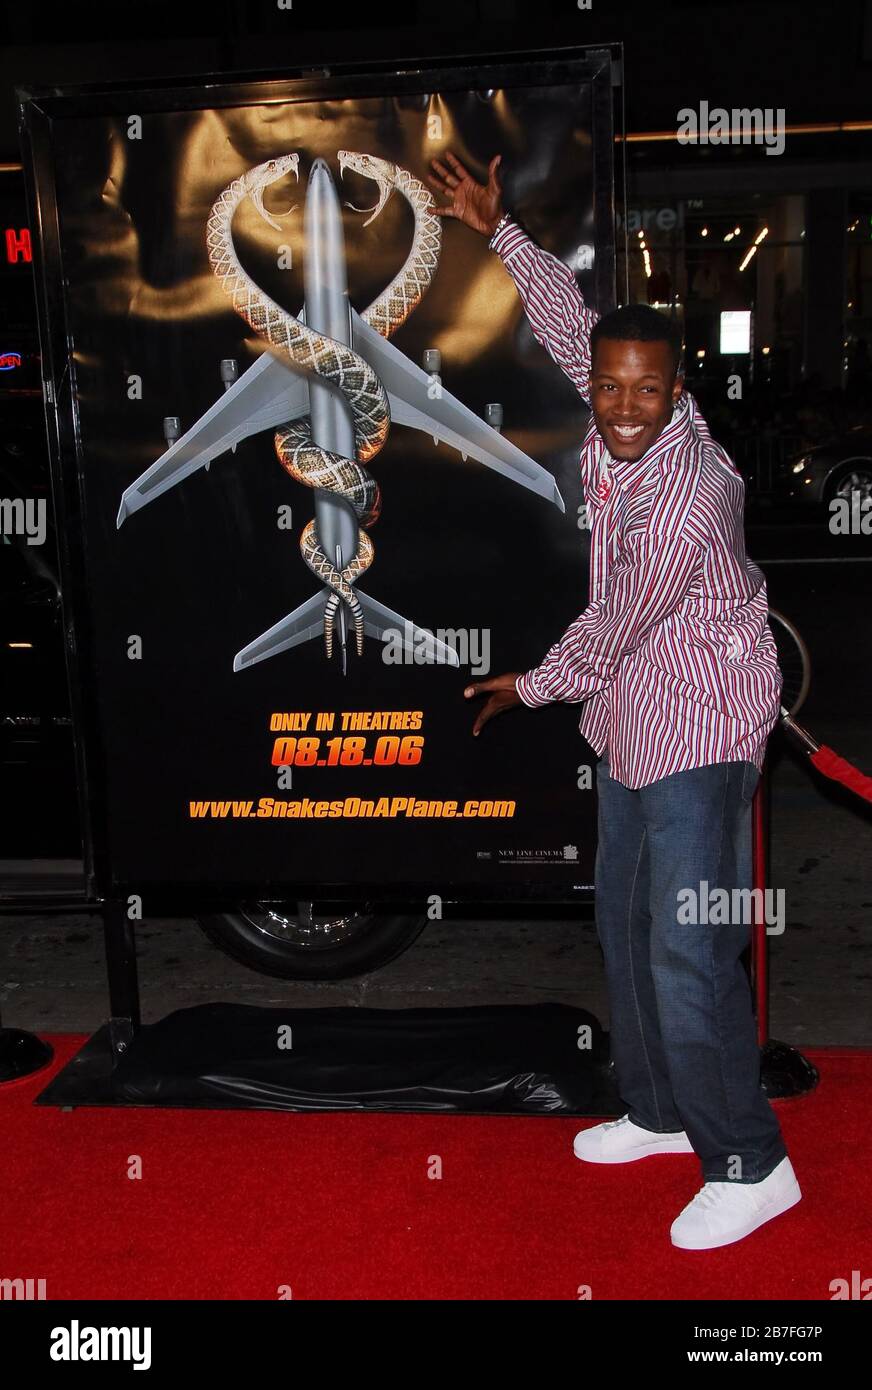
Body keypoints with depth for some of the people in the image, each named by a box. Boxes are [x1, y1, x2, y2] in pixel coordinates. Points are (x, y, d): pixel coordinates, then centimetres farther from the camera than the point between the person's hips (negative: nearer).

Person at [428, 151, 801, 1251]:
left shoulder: (688, 497, -26)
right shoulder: (620, 429, -3)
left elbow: (611, 632, -16)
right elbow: (570, 319, 14)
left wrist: (529, 688, 0)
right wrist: (495, 229, 11)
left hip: (698, 729, -9)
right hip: (632, 721, 9)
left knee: (686, 955, -8)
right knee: (624, 926, 17)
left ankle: (751, 1166, 7)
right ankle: (661, 1112, 33)